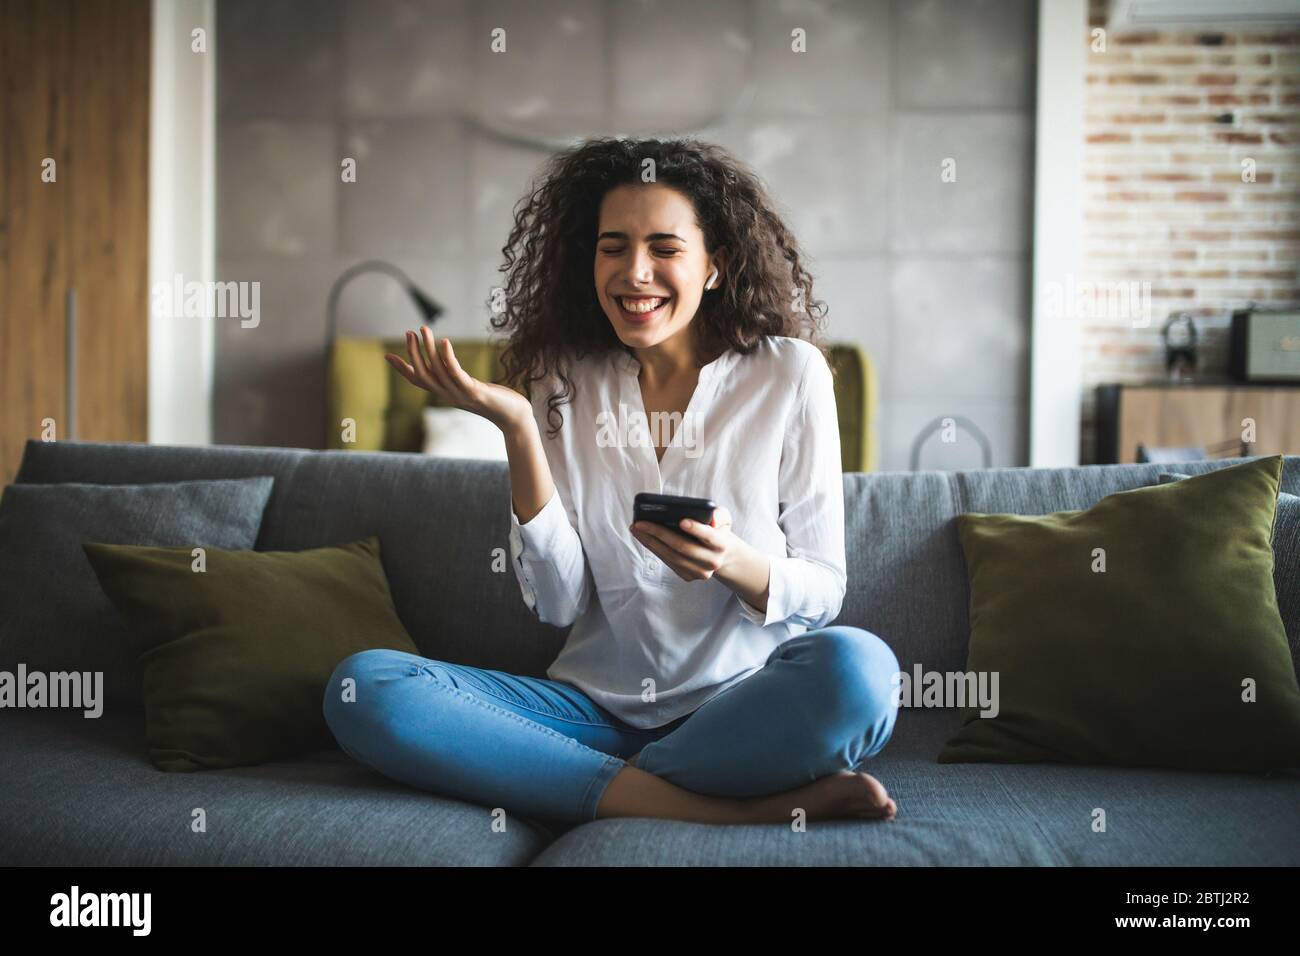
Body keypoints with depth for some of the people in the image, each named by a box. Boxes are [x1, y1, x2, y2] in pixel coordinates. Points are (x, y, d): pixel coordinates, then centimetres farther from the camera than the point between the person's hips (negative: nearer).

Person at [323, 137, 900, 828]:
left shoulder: (789, 374, 0)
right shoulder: (562, 381, 5)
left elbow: (823, 591, 0)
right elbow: (558, 602, -2)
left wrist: (730, 561, -22)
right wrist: (517, 428, -13)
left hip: (743, 710, -2)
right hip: (600, 709, 3)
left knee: (856, 666, -35)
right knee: (362, 685, -20)